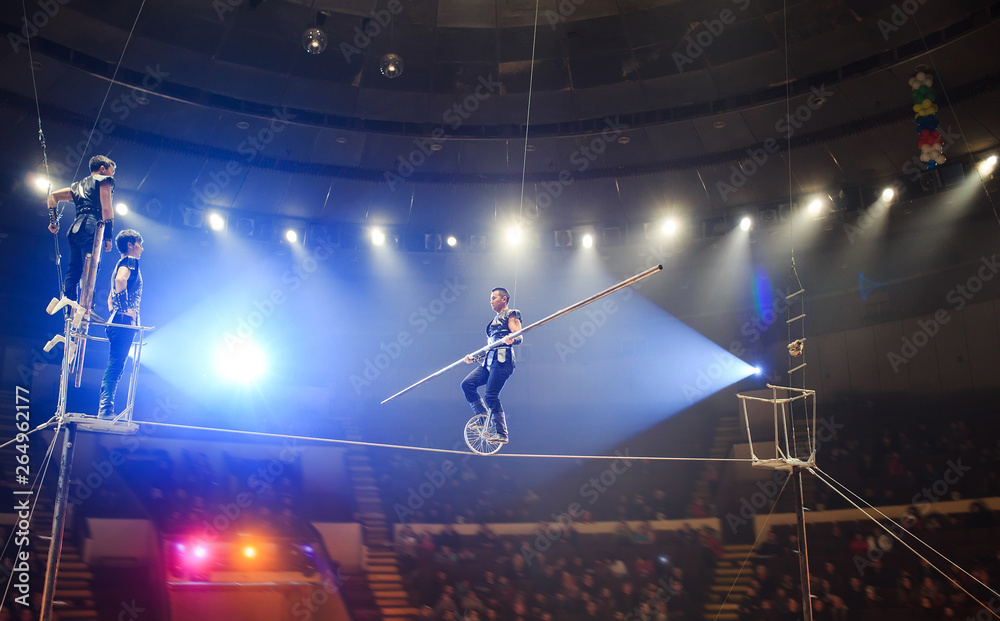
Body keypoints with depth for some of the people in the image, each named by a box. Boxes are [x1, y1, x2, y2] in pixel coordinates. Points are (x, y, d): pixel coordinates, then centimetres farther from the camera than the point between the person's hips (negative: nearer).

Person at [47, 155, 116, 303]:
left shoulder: (79, 185, 31)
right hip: (91, 228, -7)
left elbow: (53, 196, 27)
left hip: (74, 229, 7)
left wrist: (53, 220, 22)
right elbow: (106, 208, -5)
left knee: (73, 273, 3)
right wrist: (108, 237, -7)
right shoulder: (104, 180, 8)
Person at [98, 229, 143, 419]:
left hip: (117, 321, 10)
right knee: (115, 365, -15)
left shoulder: (121, 264, 28)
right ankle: (106, 409, -20)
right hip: (125, 320, -10)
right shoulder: (130, 261, -3)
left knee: (115, 366, 7)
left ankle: (105, 410, 5)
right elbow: (120, 280, -24)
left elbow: (111, 296, 31)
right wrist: (127, 308, -21)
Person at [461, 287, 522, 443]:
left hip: (502, 360, -9)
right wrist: (474, 357, 24)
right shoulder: (495, 320, 30)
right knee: (467, 384, -8)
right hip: (489, 361, 9)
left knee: (490, 396, -17)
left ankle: (502, 434, -11)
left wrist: (511, 339, -33)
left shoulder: (511, 315, 5)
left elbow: (519, 337, -11)